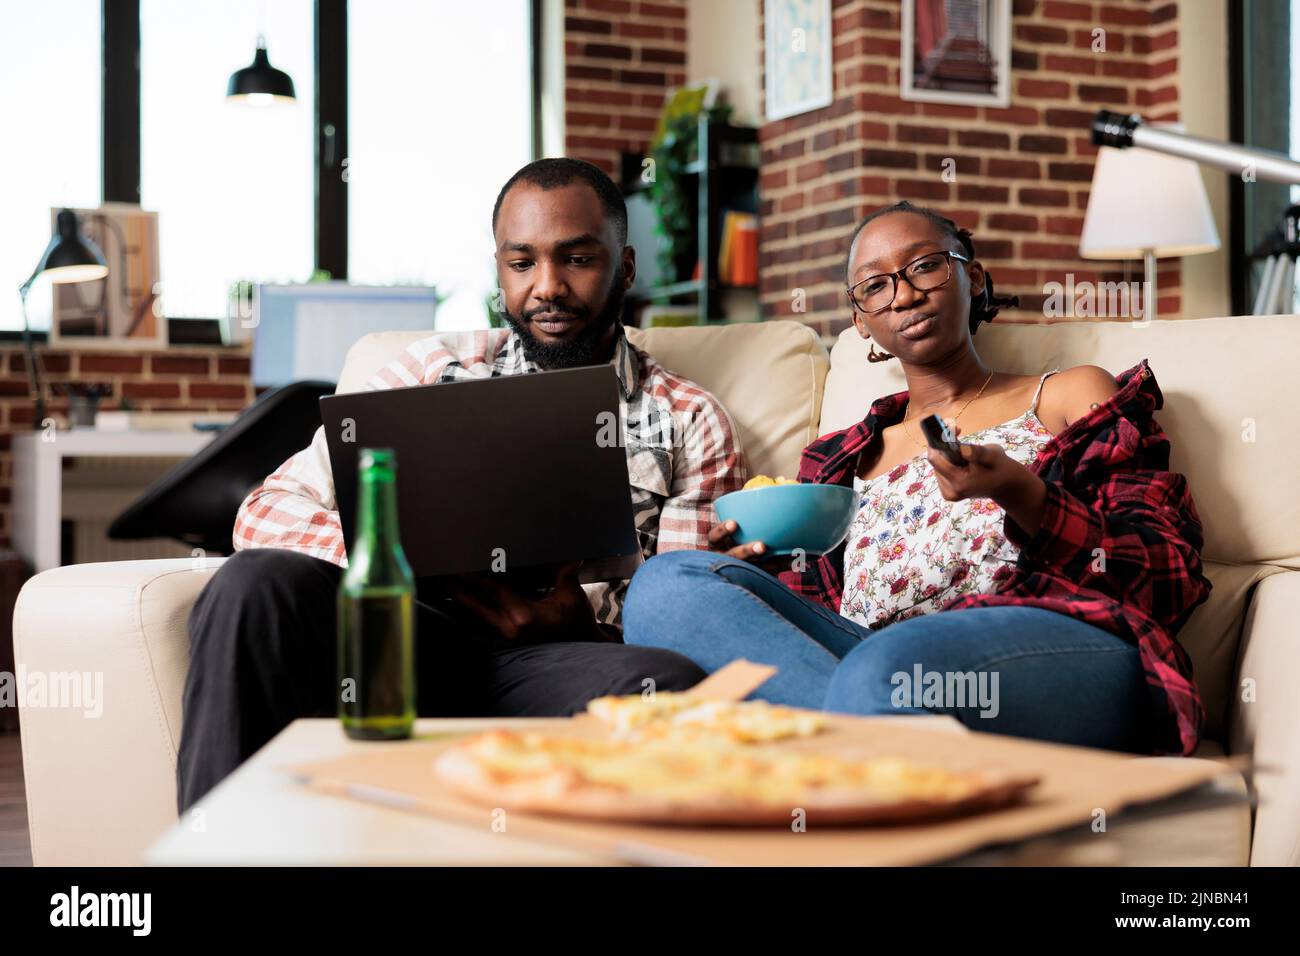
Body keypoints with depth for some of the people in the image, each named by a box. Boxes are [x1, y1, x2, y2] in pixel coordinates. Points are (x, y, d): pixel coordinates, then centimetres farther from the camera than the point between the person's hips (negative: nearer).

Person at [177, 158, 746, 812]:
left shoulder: (690, 423, 17)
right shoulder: (436, 369, 20)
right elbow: (266, 512, 11)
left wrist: (582, 617, -15)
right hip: (411, 630, 1)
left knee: (671, 685, -35)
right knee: (255, 584, -29)